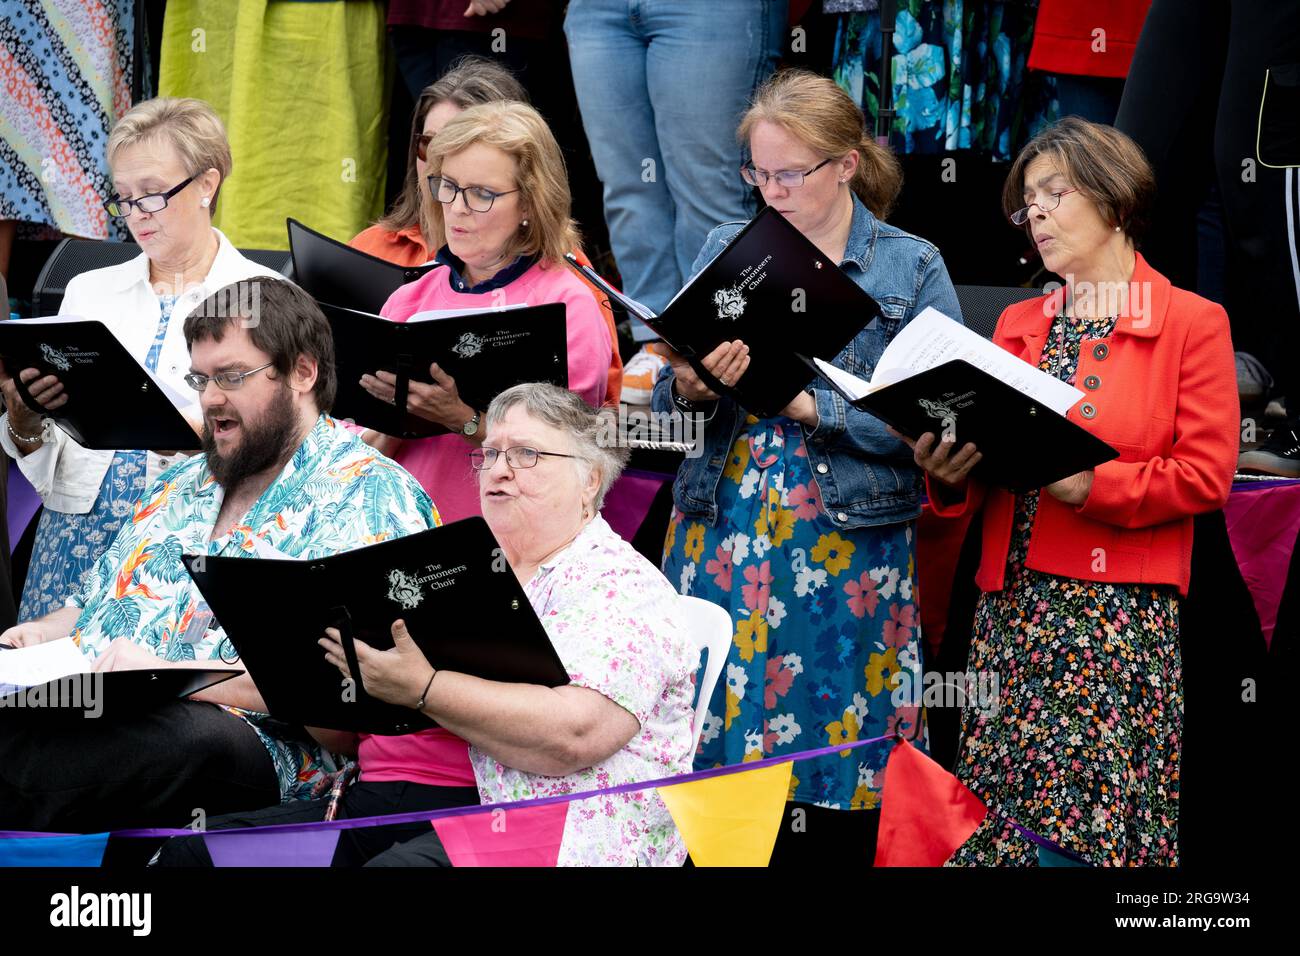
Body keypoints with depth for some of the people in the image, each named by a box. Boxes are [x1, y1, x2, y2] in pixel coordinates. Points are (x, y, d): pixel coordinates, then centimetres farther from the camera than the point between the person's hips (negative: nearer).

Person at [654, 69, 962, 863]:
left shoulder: (914, 269, 0)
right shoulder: (726, 248, 10)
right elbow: (665, 393, 10)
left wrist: (811, 404, -18)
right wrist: (690, 388, -13)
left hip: (849, 542, -3)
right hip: (725, 525, 3)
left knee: (832, 770, 0)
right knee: (710, 748, 2)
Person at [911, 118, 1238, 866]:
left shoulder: (1191, 322, 1)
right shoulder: (1018, 325, 17)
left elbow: (1206, 476, -7)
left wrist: (1090, 485, -16)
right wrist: (952, 476, -5)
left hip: (1122, 610, -5)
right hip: (1013, 606, 5)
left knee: (1103, 812, -7)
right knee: (999, 810, 0)